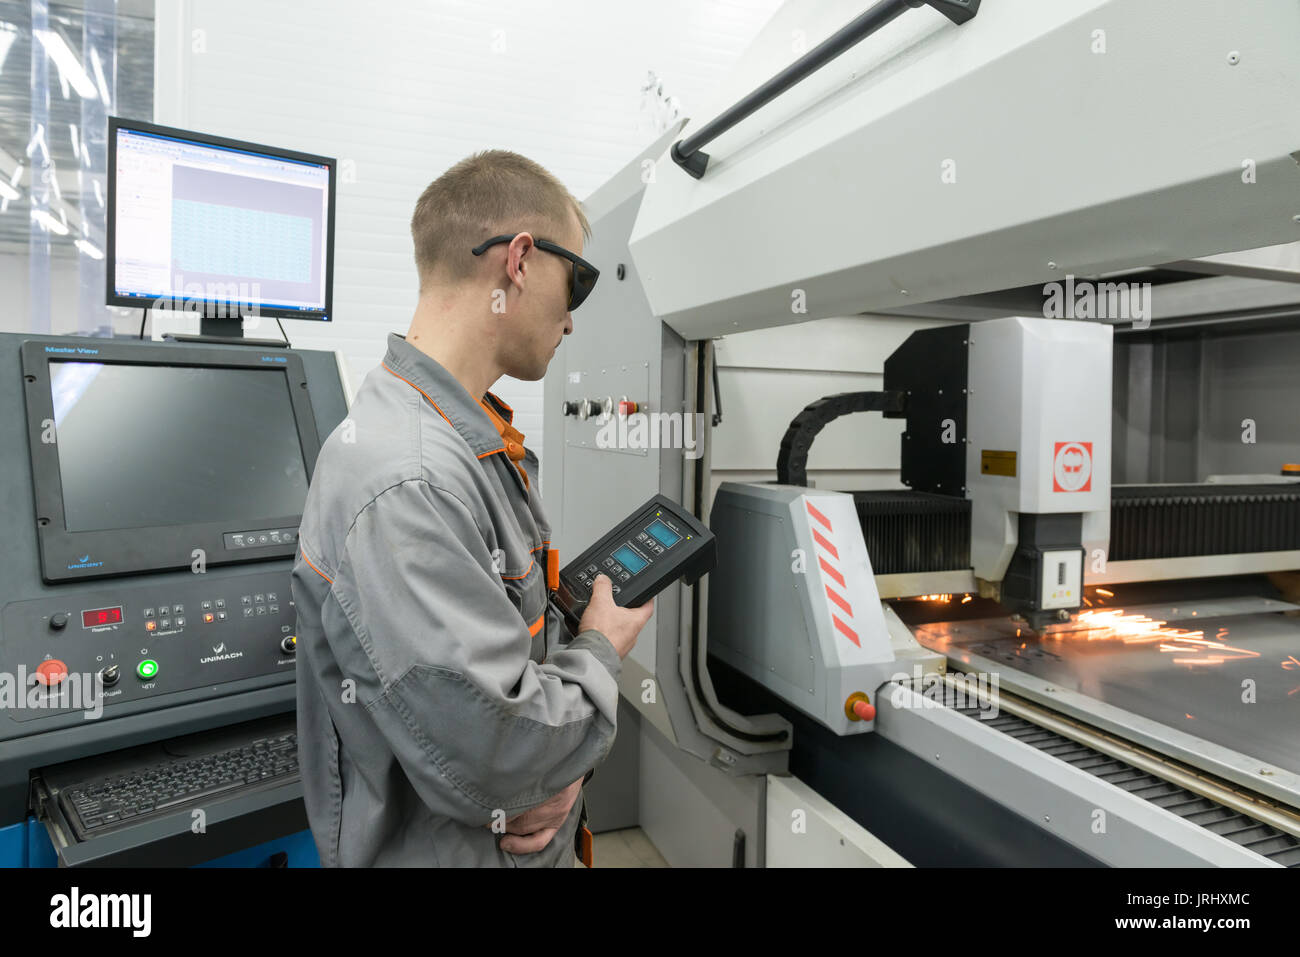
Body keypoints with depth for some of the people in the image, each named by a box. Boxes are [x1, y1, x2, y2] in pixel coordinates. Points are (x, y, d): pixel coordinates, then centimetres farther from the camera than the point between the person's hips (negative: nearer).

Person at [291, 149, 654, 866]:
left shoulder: (486, 447, 2)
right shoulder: (402, 486, -29)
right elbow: (489, 760, -30)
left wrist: (563, 768, -7)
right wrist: (602, 652, -13)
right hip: (441, 851, -8)